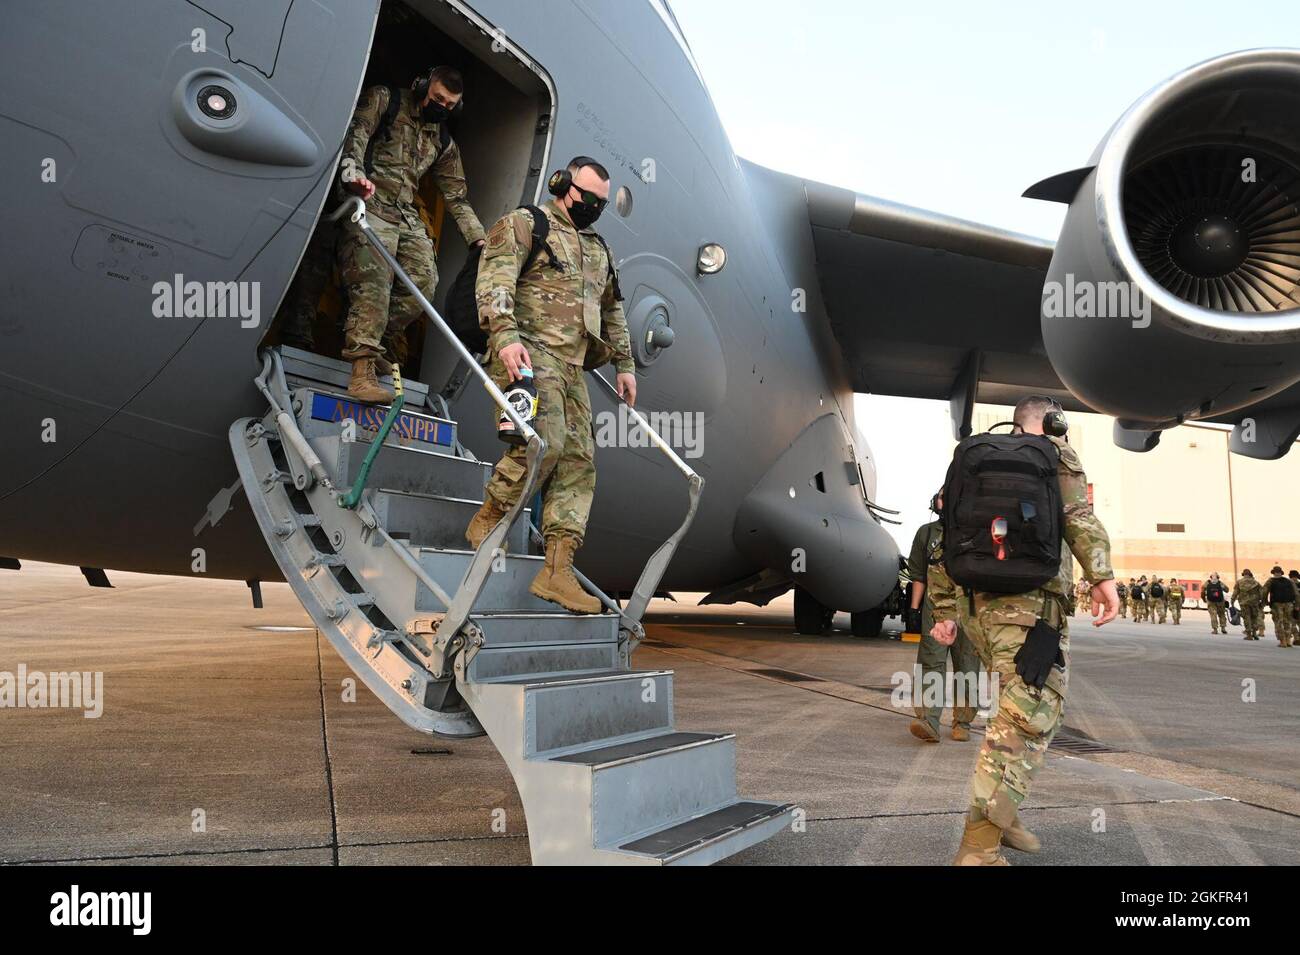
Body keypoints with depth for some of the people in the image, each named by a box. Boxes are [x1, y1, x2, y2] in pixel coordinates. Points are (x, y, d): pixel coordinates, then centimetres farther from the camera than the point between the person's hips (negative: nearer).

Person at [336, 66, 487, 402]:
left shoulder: (444, 143, 22)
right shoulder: (384, 101, 8)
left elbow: (457, 196, 24)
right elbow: (355, 133, -10)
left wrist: (479, 239, 14)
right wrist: (353, 172, -31)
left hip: (407, 216, 6)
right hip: (370, 204, -6)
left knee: (423, 284, -10)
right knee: (373, 284, -23)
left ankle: (368, 344, 7)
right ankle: (362, 371, -32)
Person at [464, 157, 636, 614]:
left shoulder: (598, 248, 27)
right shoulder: (524, 224, 5)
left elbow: (612, 310, 34)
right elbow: (494, 282, -10)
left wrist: (624, 364, 26)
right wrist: (505, 335, -25)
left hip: (572, 367, 8)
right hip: (528, 352, -7)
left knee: (578, 460, -3)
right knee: (544, 442, -25)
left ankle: (557, 571, -5)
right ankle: (485, 524, -2)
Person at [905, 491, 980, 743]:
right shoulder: (926, 533, 10)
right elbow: (918, 575, 11)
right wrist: (915, 608, 4)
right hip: (935, 608, 0)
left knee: (966, 667, 5)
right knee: (931, 661, -10)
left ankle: (962, 723, 15)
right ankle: (928, 722, -16)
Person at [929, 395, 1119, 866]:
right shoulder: (1056, 454, 7)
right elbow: (1077, 512, -14)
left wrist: (946, 611, 21)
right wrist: (1102, 576, -22)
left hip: (977, 603, 7)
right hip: (1030, 605, -7)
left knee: (1028, 711, 22)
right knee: (1027, 722, -7)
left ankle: (1000, 813, 23)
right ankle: (978, 848, -11)